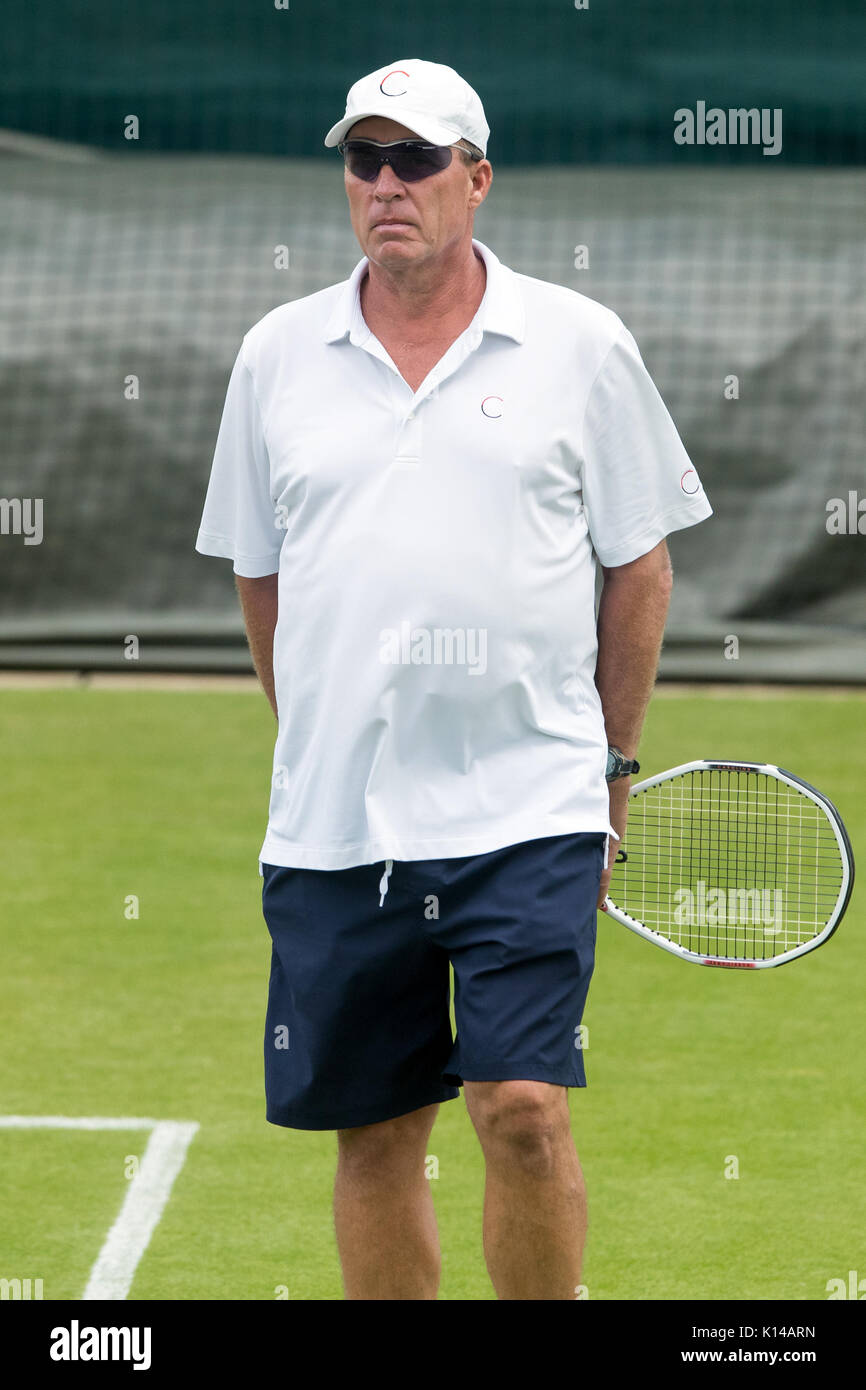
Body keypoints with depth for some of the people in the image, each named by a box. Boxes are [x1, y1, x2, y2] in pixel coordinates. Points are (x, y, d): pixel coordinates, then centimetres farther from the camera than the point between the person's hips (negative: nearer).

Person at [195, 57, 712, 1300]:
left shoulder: (580, 346, 2)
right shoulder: (277, 356, 8)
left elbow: (638, 563, 8)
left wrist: (609, 765, 8)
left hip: (527, 820, -3)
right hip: (332, 827, 3)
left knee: (523, 1108, -13)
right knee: (372, 1135, 7)